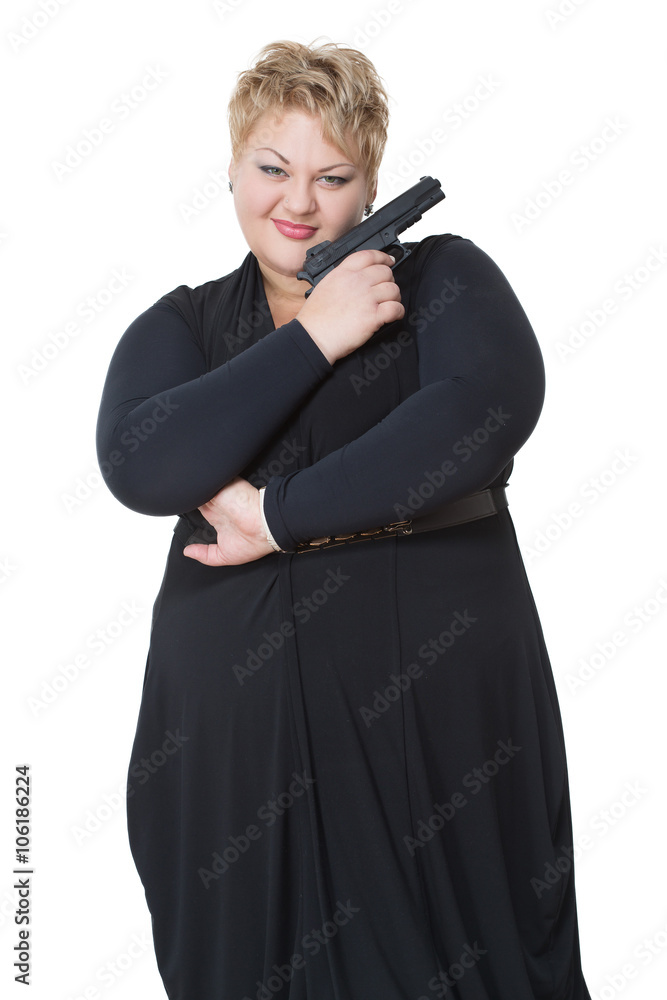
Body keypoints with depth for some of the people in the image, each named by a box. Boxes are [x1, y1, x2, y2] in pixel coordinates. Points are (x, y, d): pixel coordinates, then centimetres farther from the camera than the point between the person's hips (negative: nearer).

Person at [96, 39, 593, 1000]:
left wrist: (282, 517, -17)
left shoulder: (443, 279, 3)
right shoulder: (180, 326, 10)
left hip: (440, 707, -2)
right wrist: (316, 337, -11)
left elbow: (490, 406, -18)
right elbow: (140, 467, -9)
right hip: (234, 721, 3)